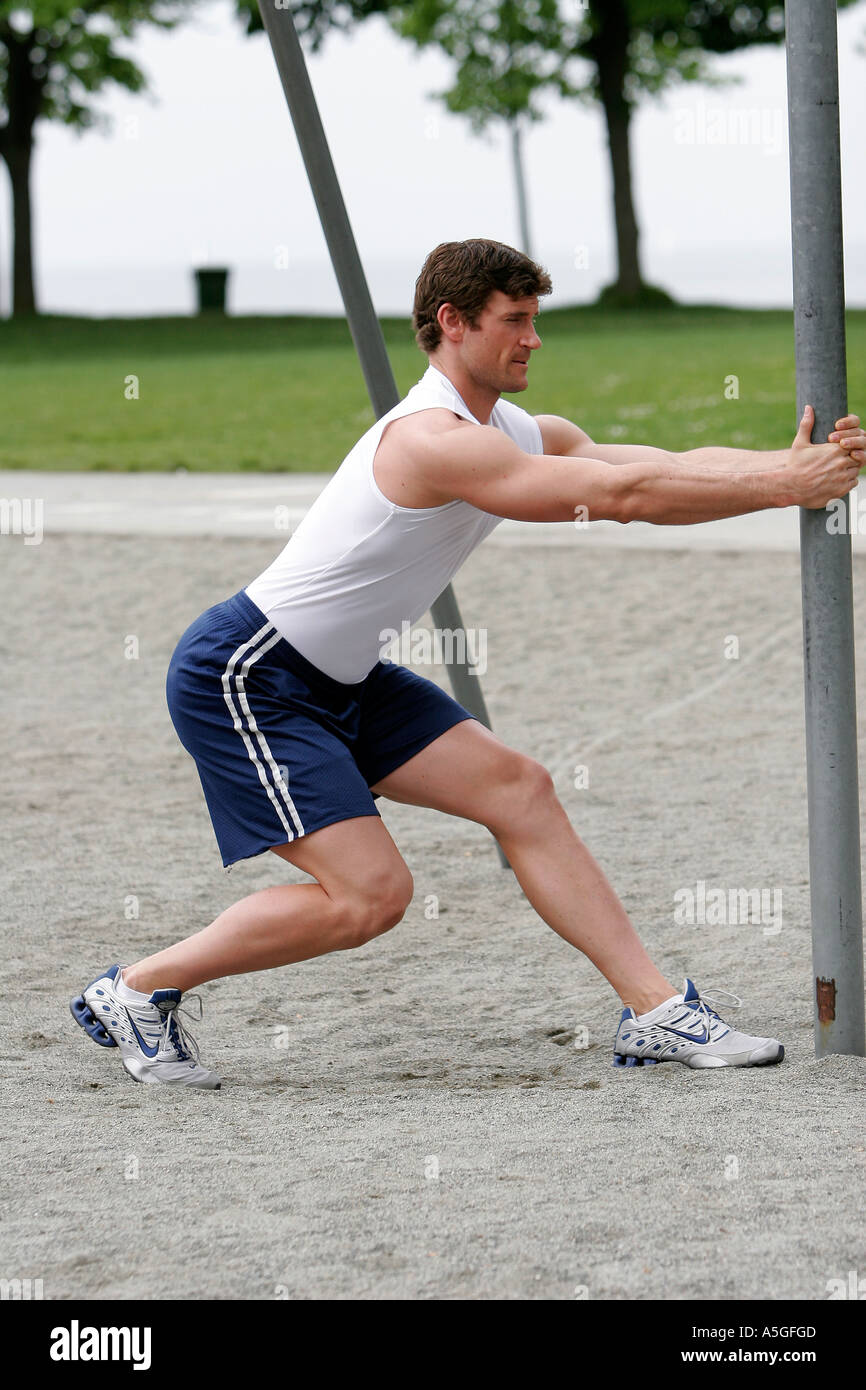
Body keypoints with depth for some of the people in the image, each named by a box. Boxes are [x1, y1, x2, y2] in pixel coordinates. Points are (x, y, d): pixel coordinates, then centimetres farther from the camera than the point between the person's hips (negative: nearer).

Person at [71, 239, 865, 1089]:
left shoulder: (519, 436, 6)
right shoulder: (433, 439, -25)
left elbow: (673, 467, -1)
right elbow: (620, 493, -28)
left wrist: (791, 466, -17)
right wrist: (779, 486, -25)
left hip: (338, 679, 10)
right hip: (239, 676, -10)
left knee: (518, 790, 0)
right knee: (369, 895, -15)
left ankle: (655, 1015, 2)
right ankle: (134, 991, 0)